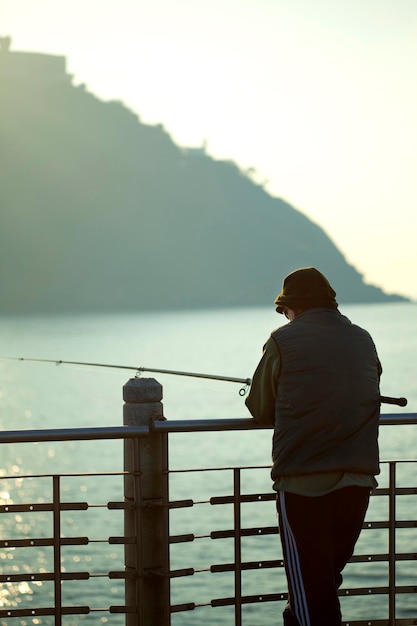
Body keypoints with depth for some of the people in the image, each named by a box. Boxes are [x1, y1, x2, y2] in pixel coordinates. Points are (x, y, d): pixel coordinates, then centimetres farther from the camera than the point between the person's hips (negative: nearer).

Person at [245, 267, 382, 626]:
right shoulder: (363, 341, 9)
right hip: (359, 480, 5)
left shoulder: (284, 341, -3)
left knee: (310, 588, 1)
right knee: (328, 576, 18)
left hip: (304, 482, -5)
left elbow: (261, 411, 4)